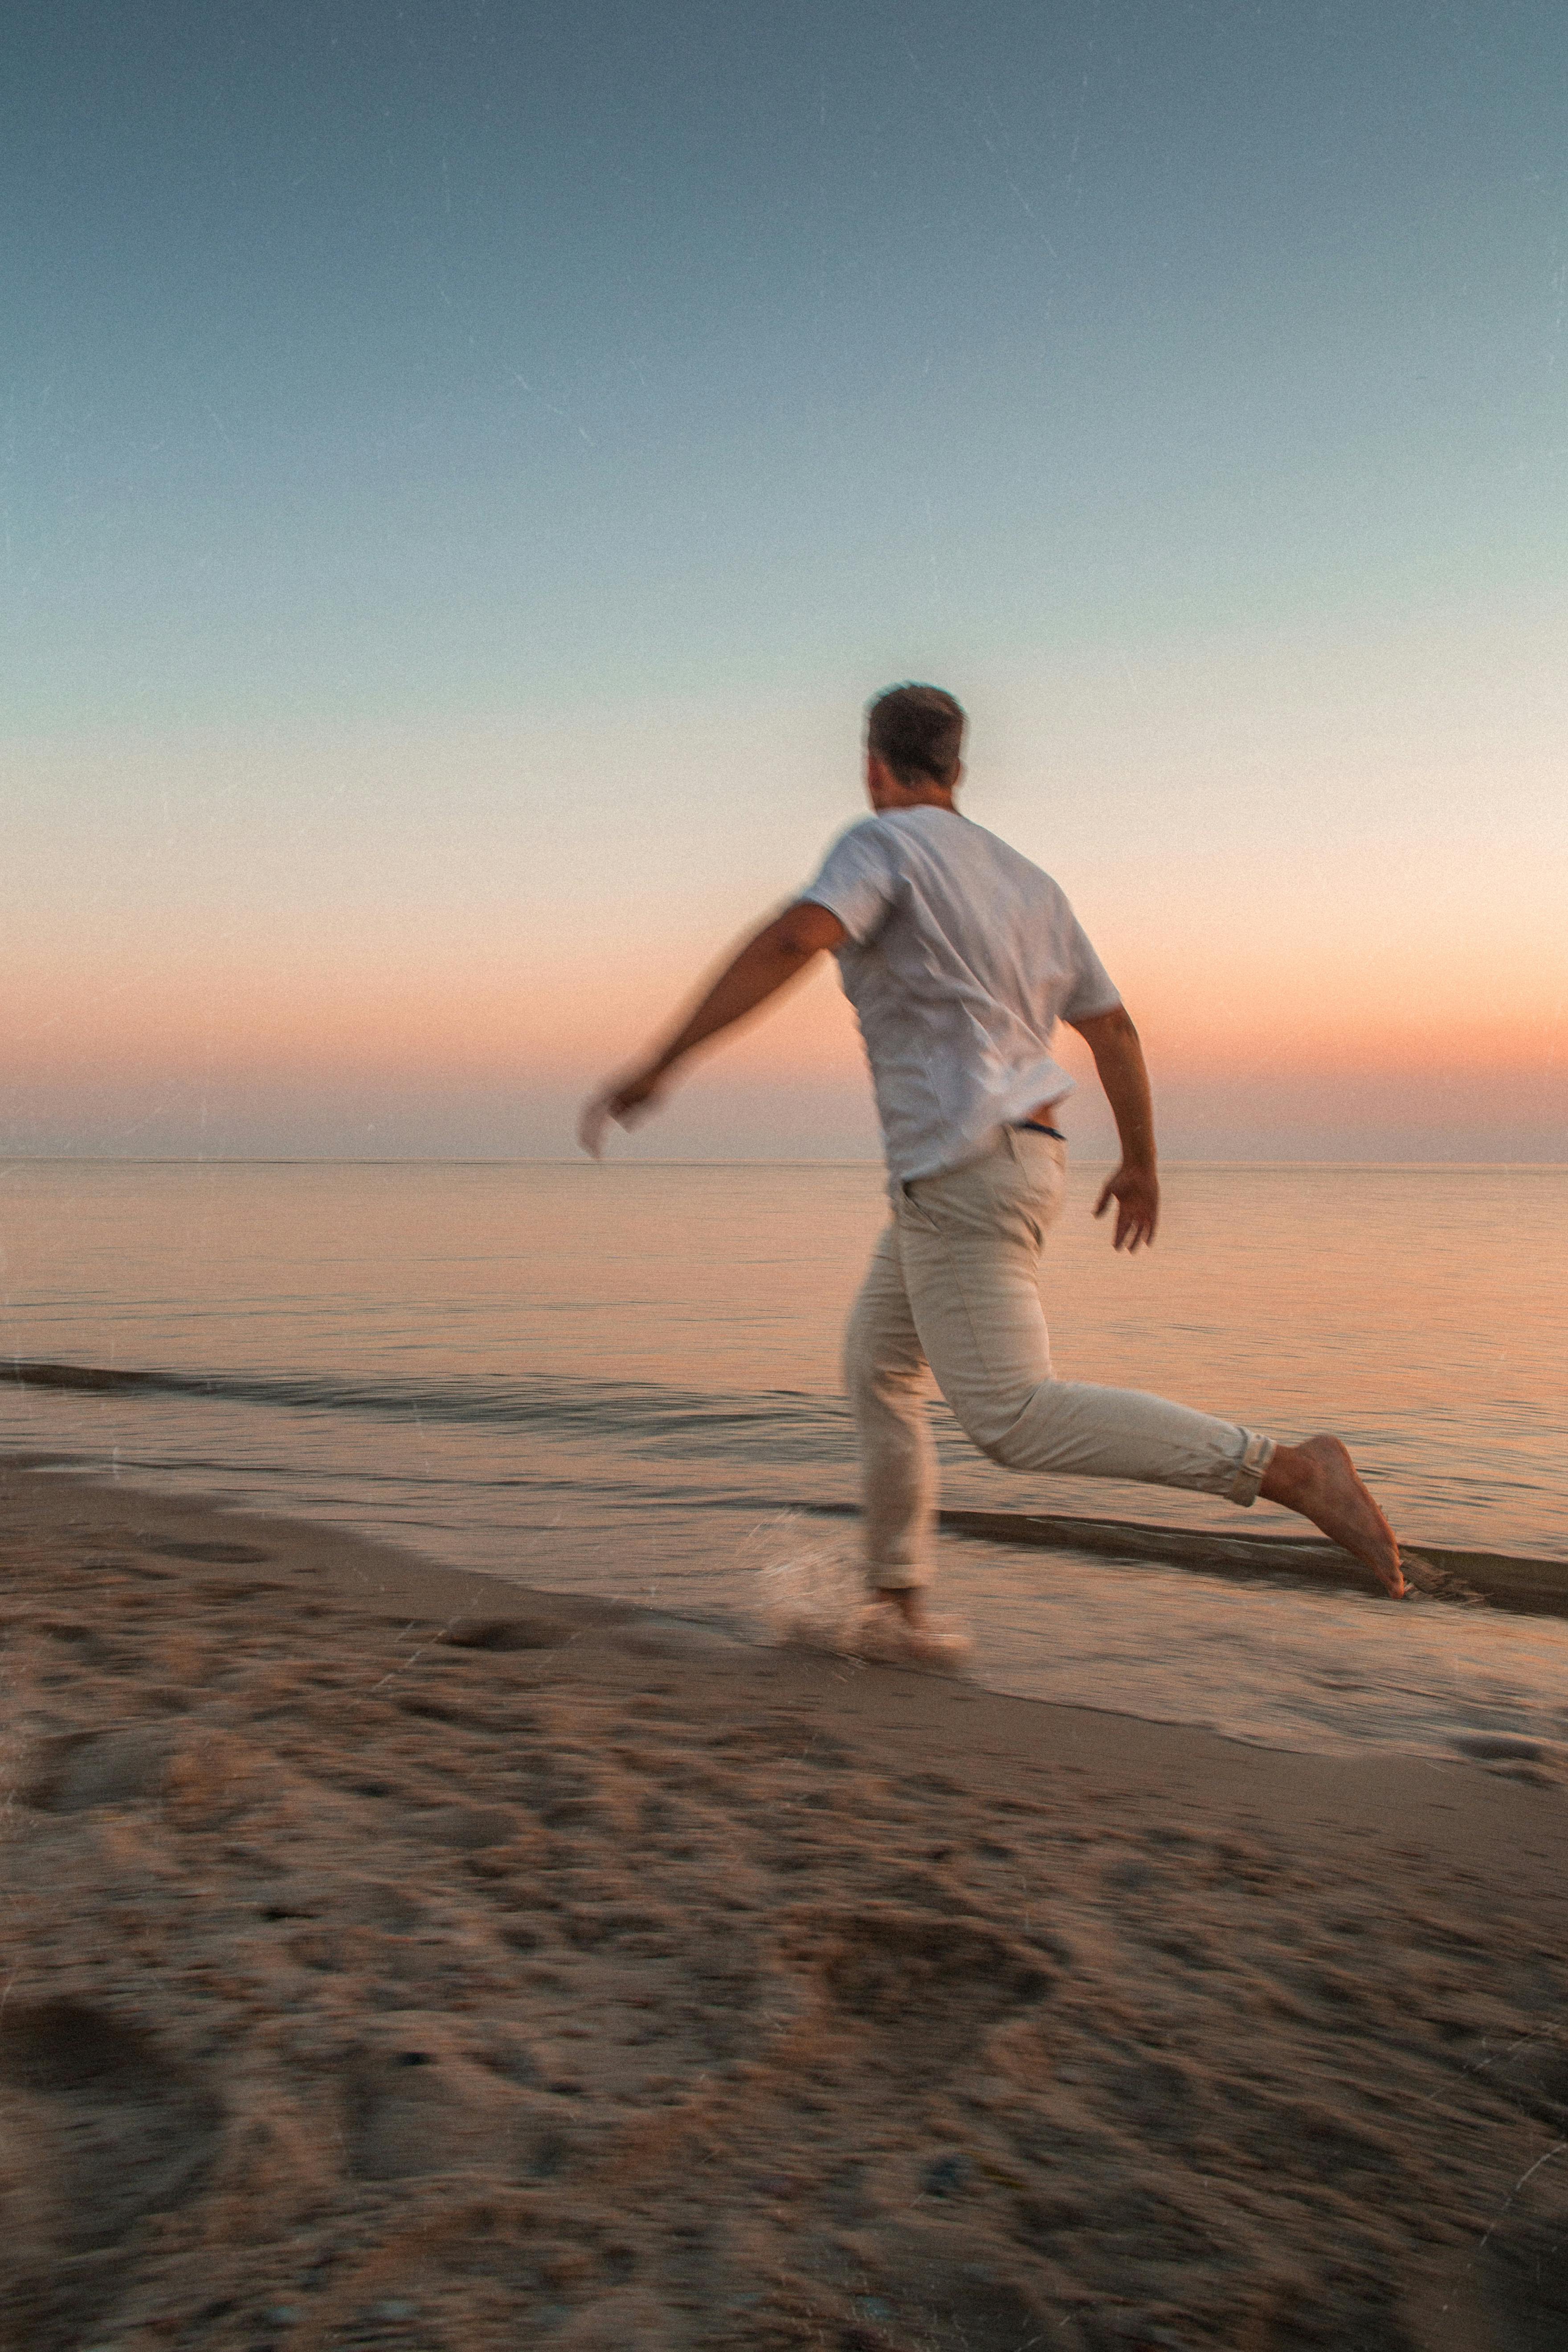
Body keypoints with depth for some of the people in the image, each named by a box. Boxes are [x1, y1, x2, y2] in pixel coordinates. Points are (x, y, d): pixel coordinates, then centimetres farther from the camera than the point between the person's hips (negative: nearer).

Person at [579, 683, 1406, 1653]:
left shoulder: (884, 843, -6)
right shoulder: (1029, 882, 16)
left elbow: (790, 944, -25)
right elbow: (1114, 1029, 18)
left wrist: (659, 1067, -25)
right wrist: (1142, 1162, 30)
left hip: (961, 1174, -9)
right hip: (1019, 1161, 9)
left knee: (1016, 1419, -16)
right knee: (878, 1372, 19)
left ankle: (1292, 1471, -21)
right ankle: (898, 1603, 20)